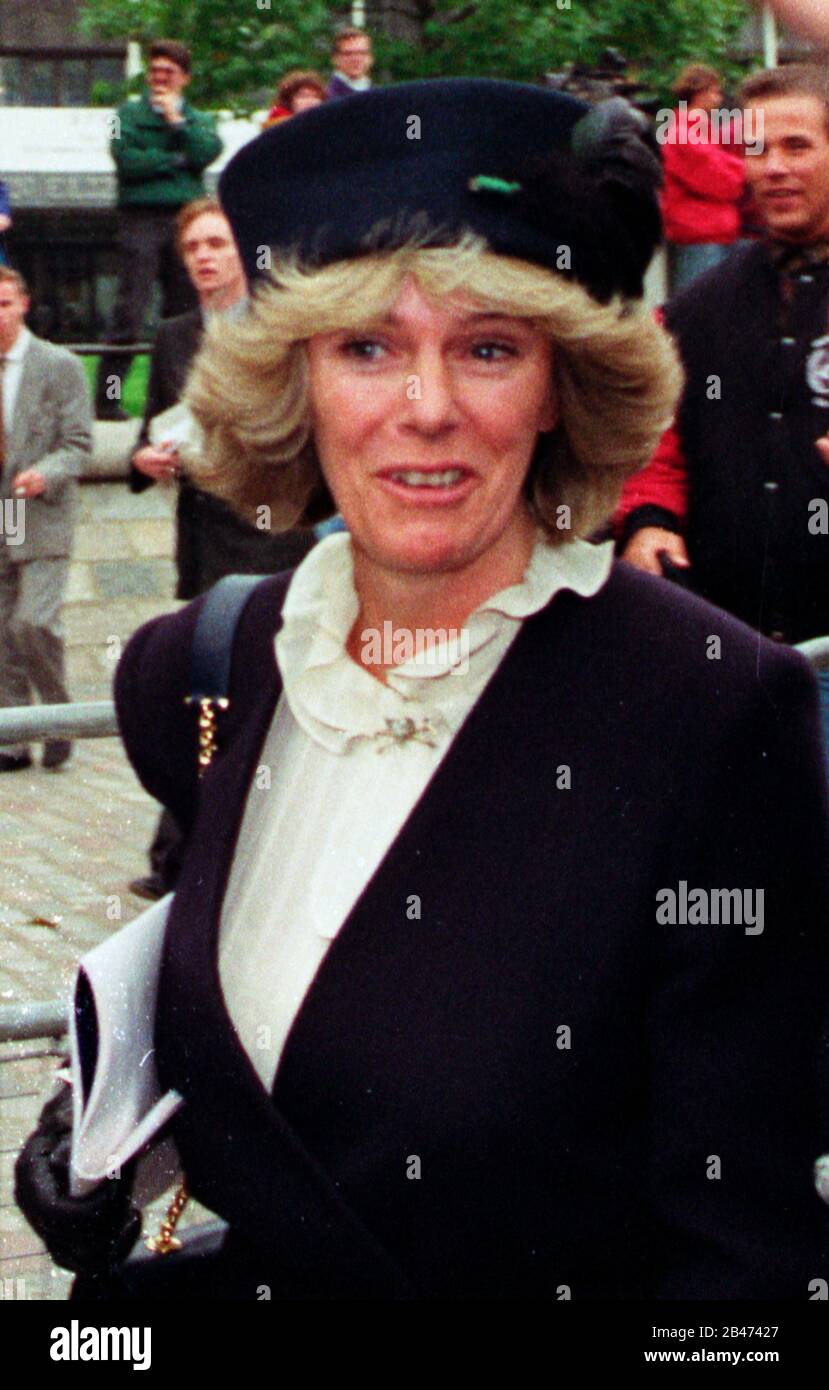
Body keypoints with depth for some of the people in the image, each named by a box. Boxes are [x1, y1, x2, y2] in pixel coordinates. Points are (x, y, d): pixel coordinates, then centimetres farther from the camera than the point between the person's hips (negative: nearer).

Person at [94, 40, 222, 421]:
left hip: (186, 216, 3)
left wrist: (176, 119, -2)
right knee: (129, 312, -9)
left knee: (184, 311, 3)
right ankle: (107, 399, -8)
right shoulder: (129, 113, 10)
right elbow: (128, 160, -6)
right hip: (141, 216, -3)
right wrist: (177, 159, -2)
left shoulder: (199, 120, 18)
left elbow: (207, 152, -3)